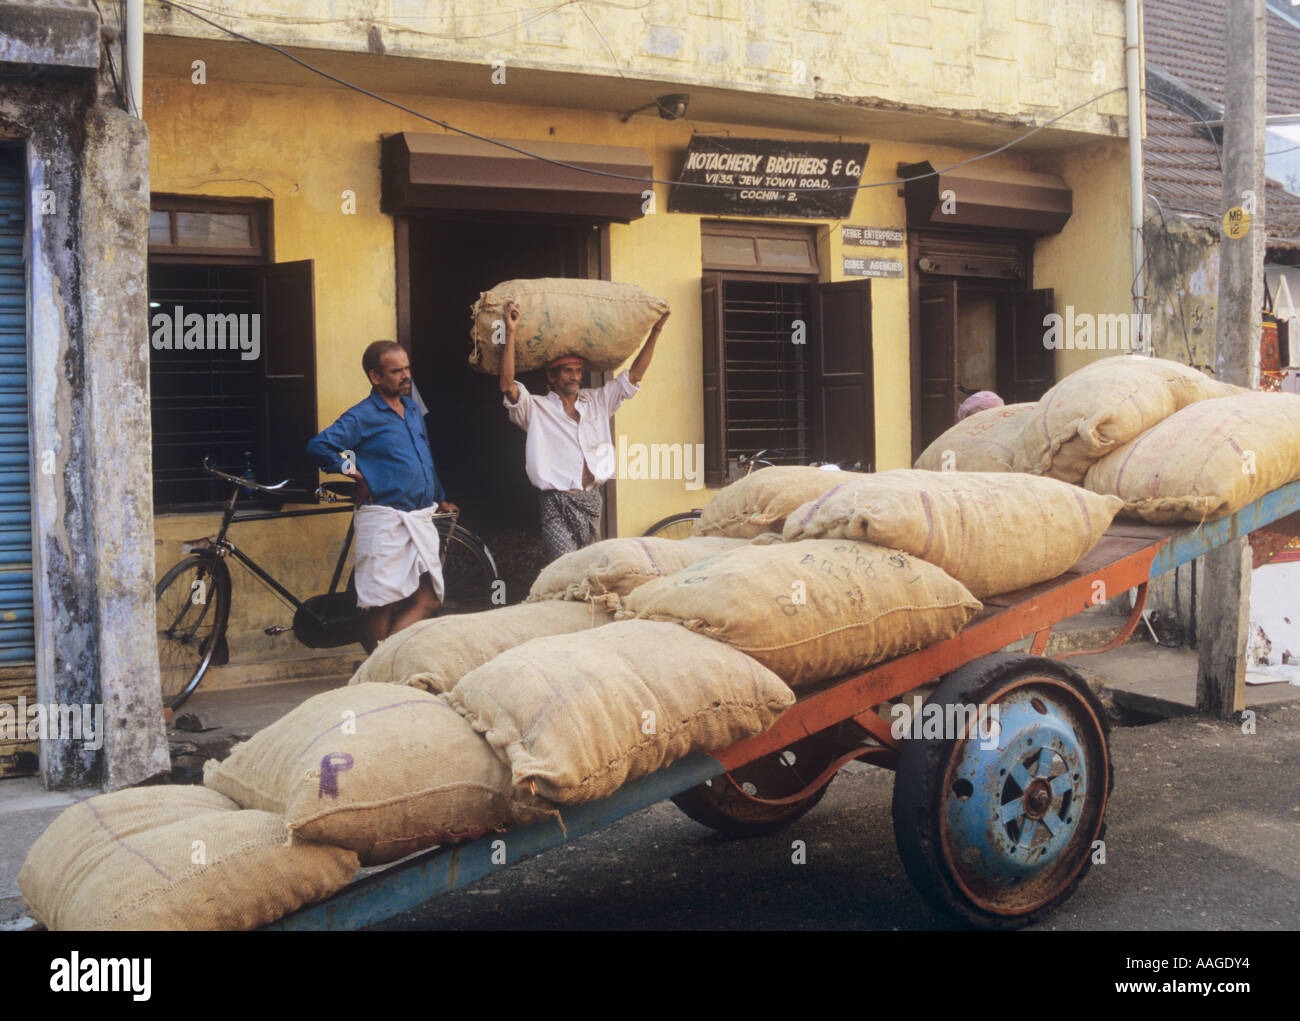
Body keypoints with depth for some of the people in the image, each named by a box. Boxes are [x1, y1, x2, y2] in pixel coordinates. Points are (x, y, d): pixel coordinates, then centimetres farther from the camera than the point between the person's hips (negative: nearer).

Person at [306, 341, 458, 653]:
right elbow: (318, 446, -17)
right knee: (381, 606, -1)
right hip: (384, 520, -7)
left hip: (421, 518, 7)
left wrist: (440, 498, 33)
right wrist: (355, 471, -10)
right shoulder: (362, 416, -7)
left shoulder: (413, 409, 16)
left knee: (428, 598, 3)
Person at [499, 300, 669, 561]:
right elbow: (508, 386, -15)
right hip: (557, 506, -5)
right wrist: (511, 333, -21)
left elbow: (633, 376, 14)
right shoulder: (536, 410, 1)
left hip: (592, 501, 5)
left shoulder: (597, 402, 15)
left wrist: (656, 330, 9)